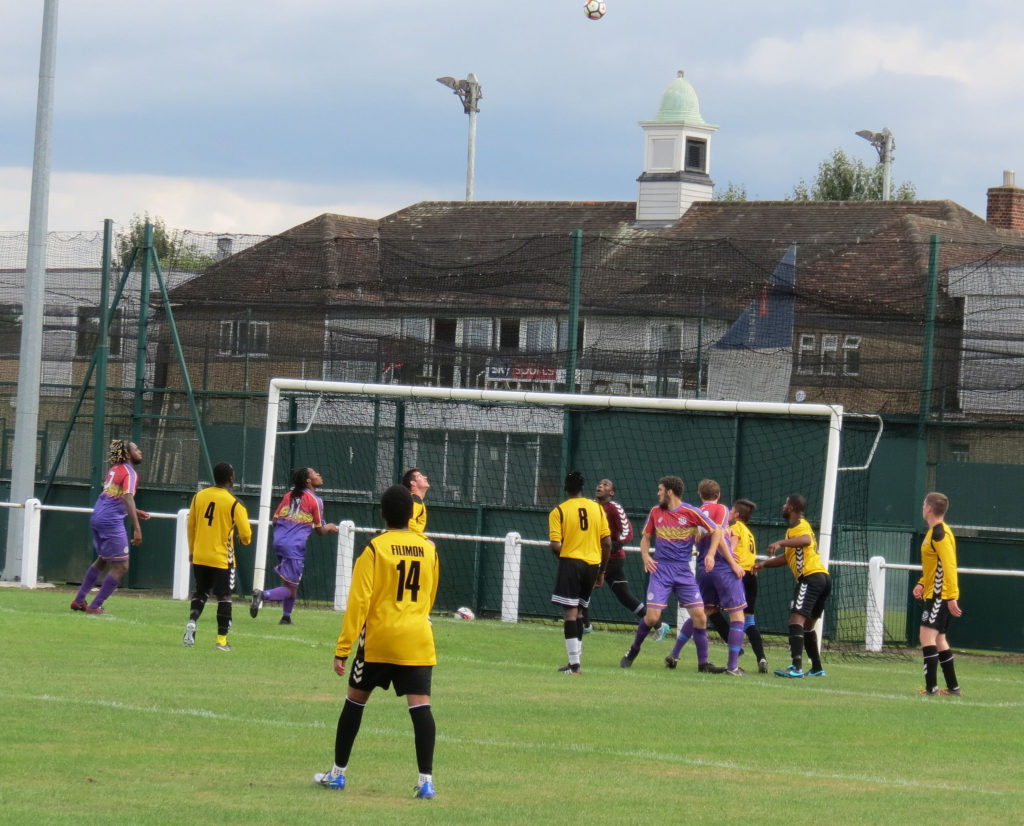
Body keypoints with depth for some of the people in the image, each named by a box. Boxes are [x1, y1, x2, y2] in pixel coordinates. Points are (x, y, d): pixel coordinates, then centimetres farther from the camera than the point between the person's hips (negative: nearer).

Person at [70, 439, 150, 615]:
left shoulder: (114, 469, 14)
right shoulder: (129, 473, -12)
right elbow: (127, 499, -26)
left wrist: (135, 512, 28)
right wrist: (136, 528, -32)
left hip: (97, 519, 9)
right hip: (112, 522, -9)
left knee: (103, 560, 26)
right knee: (121, 566, -3)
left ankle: (79, 601, 29)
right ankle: (95, 606, -4)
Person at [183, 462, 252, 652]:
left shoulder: (199, 496, 2)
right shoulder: (234, 504, -11)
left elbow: (190, 526, 10)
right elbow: (245, 534, -10)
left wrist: (192, 550, 23)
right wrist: (245, 539, 15)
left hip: (199, 557, 4)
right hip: (222, 558, -4)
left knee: (201, 592, 19)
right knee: (224, 596, 5)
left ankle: (192, 621, -5)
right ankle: (222, 639, 3)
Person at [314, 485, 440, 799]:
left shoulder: (375, 548, -7)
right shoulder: (428, 548, 6)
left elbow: (359, 601, -11)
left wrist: (343, 648, -9)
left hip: (379, 637, -2)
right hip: (419, 640, 2)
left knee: (355, 700, 14)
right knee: (420, 705, -4)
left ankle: (338, 773, 21)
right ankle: (426, 780, -15)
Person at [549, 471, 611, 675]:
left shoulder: (558, 511, -4)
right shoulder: (597, 508, 7)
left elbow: (555, 545, -11)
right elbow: (607, 543, 5)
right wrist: (602, 571, 14)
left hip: (570, 561, -4)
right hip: (593, 564, 4)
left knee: (570, 612, -4)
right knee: (578, 612, 16)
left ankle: (574, 662, -10)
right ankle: (576, 658, 17)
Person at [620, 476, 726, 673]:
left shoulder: (691, 513, -5)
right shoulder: (656, 512, 6)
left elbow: (717, 531, 0)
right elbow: (646, 537, 17)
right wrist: (645, 556, -1)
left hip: (683, 570, -1)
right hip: (661, 568, 1)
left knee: (699, 616, -7)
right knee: (652, 617, -10)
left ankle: (703, 663, 2)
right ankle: (633, 651, 14)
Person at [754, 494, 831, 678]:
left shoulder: (799, 525, -3)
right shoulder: (797, 527, 27)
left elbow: (806, 540, -27)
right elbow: (788, 558, 34)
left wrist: (781, 543, -34)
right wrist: (764, 564, 25)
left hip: (811, 577, -10)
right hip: (824, 577, 10)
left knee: (796, 619, -19)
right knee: (807, 625, 19)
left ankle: (797, 667, -32)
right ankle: (817, 668, 22)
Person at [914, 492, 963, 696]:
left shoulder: (940, 533, -16)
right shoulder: (933, 532, 15)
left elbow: (949, 566, -22)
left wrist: (951, 597, -26)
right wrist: (922, 584, 12)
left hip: (941, 595, -11)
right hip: (934, 594, 11)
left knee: (927, 635, -16)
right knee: (939, 639, 15)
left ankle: (931, 687, -21)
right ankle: (953, 687, 21)